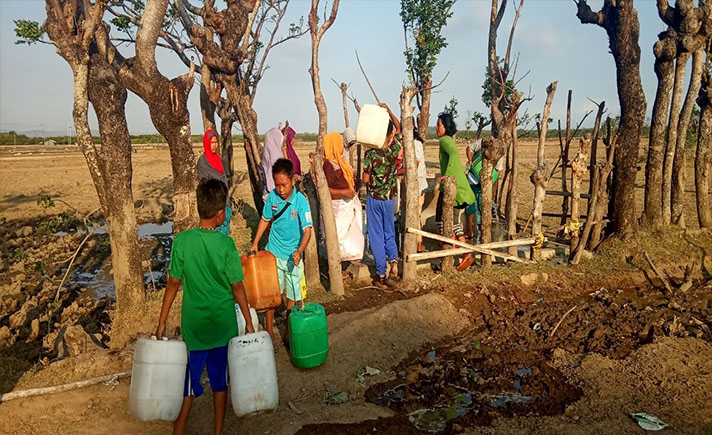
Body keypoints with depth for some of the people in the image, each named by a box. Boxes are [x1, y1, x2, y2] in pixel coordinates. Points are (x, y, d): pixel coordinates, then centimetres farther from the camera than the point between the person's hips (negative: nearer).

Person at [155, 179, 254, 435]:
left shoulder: (182, 241, -12)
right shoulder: (226, 244, -15)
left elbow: (173, 284, -6)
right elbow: (237, 287, -10)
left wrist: (162, 322, 5)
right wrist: (248, 321, 1)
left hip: (194, 325, 1)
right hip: (224, 324, 0)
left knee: (188, 384, 15)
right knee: (220, 382, 16)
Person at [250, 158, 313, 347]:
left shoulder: (301, 201, -17)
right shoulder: (272, 196, -7)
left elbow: (307, 230, -22)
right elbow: (265, 220, 9)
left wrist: (299, 250, -38)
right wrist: (255, 243, 6)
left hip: (293, 255, -2)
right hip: (273, 253, 2)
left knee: (293, 296, 9)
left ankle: (288, 333, 27)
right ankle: (269, 333, 18)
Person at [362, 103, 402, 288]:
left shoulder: (370, 153, -17)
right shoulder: (394, 149, -8)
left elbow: (365, 179, -12)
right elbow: (399, 128, 11)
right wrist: (388, 110, 7)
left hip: (374, 198, -3)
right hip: (389, 198, 3)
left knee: (376, 235, 5)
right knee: (389, 232, 21)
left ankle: (381, 276, 6)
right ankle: (393, 259, -3)